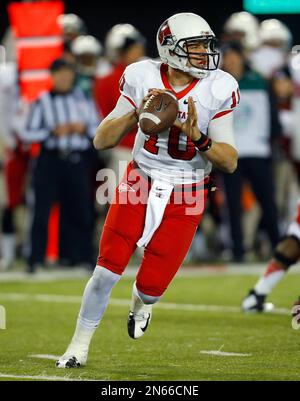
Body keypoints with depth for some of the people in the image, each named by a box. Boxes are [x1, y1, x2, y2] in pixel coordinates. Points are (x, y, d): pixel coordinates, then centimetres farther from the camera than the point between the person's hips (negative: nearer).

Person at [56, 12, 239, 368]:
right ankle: (79, 346, 12)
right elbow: (101, 141, -6)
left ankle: (141, 303, 36)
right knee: (108, 270, -8)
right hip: (140, 183, 0)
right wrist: (136, 113, -21)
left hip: (185, 196, 0)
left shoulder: (217, 89, -10)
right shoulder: (142, 78, -8)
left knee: (152, 283, -3)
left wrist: (197, 137, -27)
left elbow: (230, 162, -10)